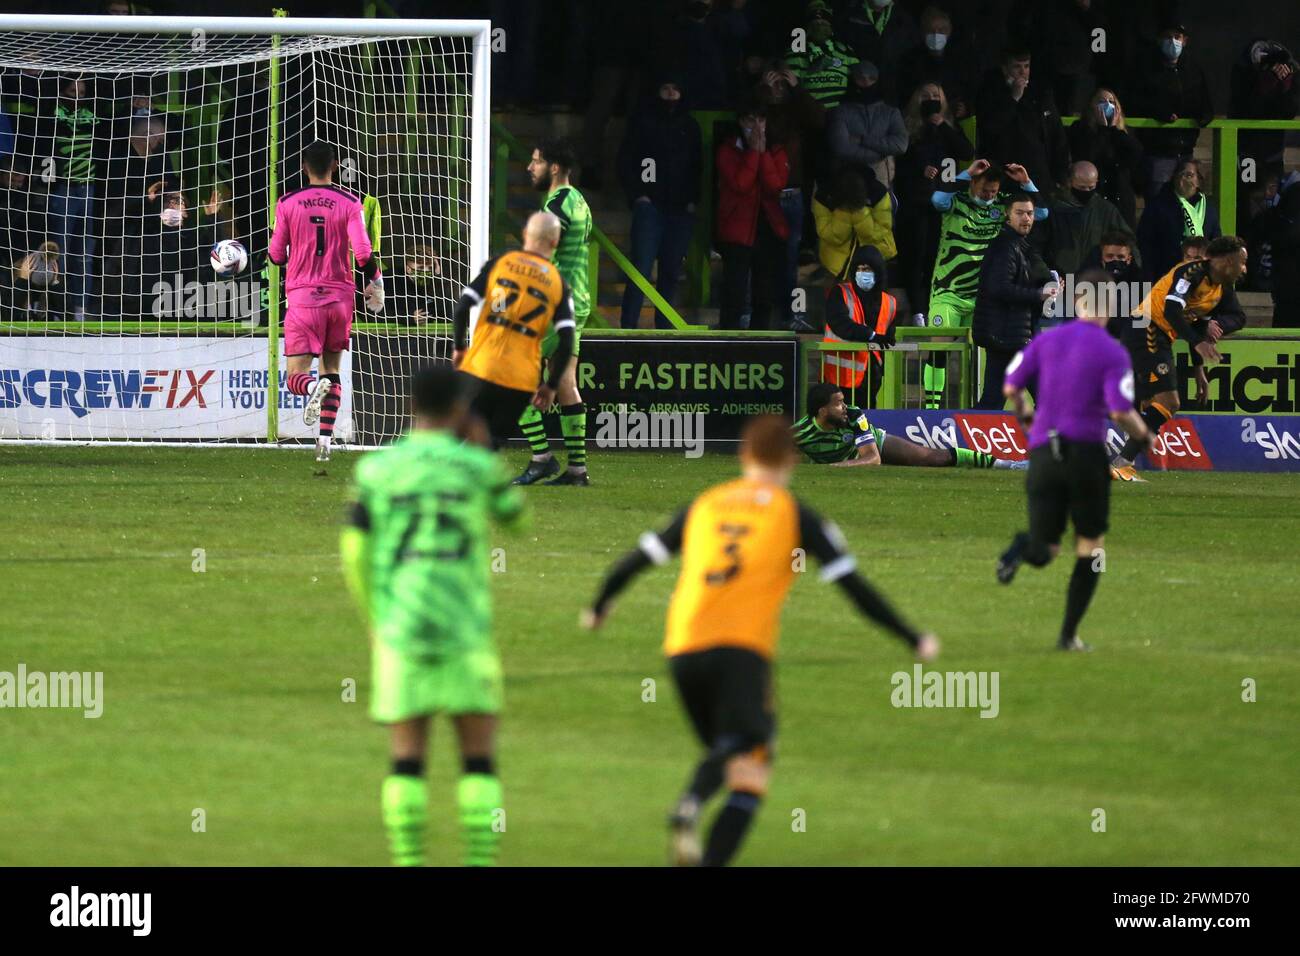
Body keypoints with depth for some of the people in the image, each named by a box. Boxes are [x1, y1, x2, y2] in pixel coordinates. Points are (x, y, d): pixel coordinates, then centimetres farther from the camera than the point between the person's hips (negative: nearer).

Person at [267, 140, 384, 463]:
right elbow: (363, 253, -9)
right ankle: (326, 441, 5)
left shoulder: (288, 203, 0)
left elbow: (276, 255, 5)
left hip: (302, 299, -1)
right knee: (332, 369, 16)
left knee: (295, 378, -1)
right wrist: (376, 282, 8)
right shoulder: (349, 203, -1)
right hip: (340, 297, 1)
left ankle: (314, 388, -37)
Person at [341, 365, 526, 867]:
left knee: (407, 762, 3)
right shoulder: (477, 466, -1)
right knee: (479, 762, 4)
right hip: (465, 632, -1)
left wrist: (373, 623, 16)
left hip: (399, 632, 1)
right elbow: (514, 515, 19)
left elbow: (355, 556, 3)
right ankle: (480, 866, -6)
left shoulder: (375, 470, 3)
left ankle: (409, 869, -5)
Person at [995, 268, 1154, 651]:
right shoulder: (1113, 353, -5)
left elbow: (1011, 387, 8)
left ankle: (1025, 547, -30)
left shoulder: (1047, 339, 7)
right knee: (1090, 549, 15)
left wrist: (1023, 415, 29)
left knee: (1045, 552, 8)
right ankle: (1069, 634, 8)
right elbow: (1120, 411, -14)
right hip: (1087, 452, -3)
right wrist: (1144, 437, 6)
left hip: (1043, 452, 3)